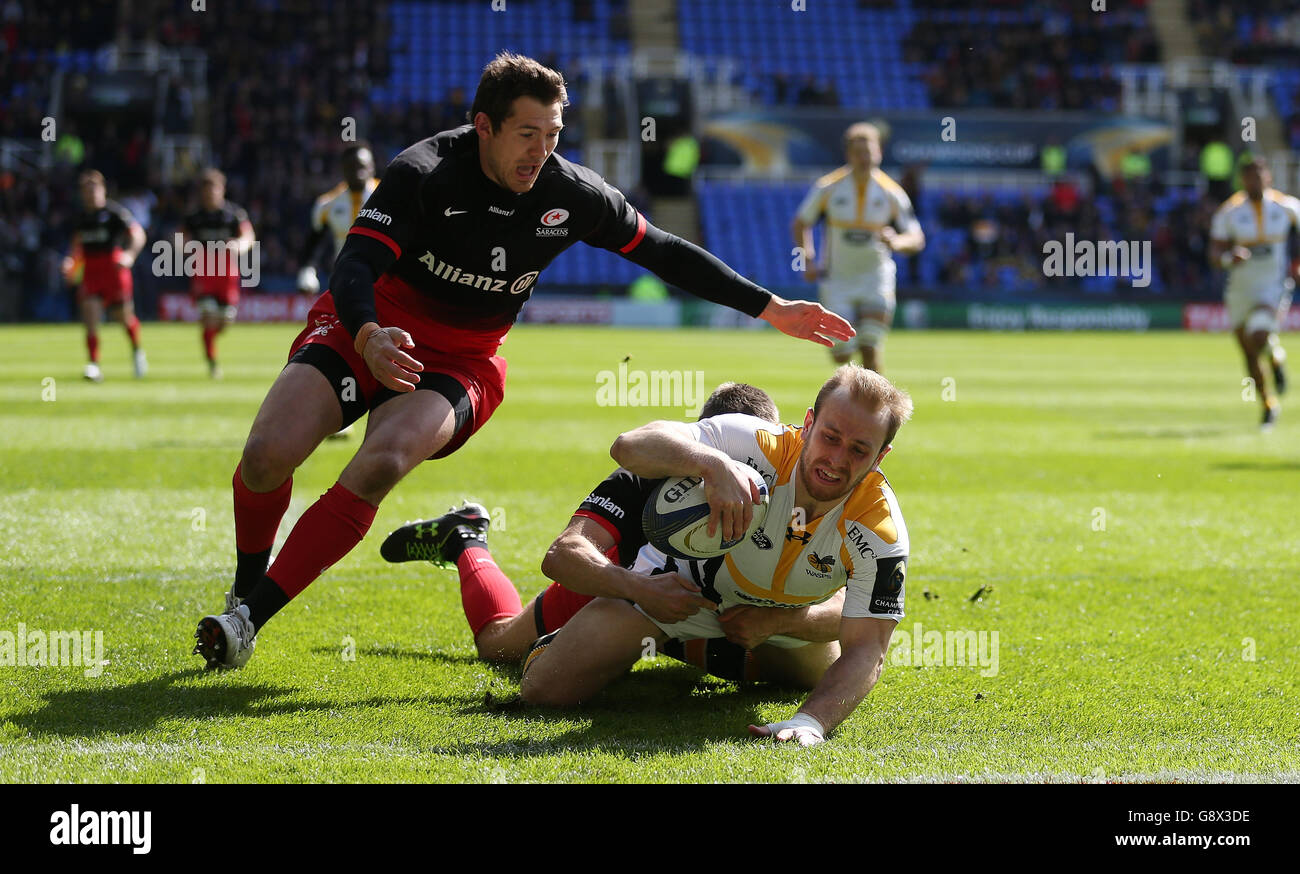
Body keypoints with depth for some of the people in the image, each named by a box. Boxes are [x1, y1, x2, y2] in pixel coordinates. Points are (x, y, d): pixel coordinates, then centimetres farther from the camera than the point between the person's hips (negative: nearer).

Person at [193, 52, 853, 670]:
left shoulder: (573, 195, -7)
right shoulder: (424, 173, -19)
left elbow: (664, 253, 7)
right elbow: (355, 264, -28)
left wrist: (771, 308, 6)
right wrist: (367, 337, -50)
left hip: (459, 363, 1)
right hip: (366, 333, -1)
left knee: (378, 467, -29)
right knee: (266, 458, -21)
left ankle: (251, 616, -20)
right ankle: (243, 587, 10)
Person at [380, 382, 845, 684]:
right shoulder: (642, 483, -44)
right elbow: (561, 555, -57)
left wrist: (780, 620, -68)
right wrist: (639, 588, -75)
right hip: (619, 580, -1)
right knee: (499, 644, 15)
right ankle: (465, 539, 45)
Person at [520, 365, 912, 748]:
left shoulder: (882, 532, -33)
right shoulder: (755, 445, -37)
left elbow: (865, 652, -34)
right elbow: (629, 446, -46)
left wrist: (810, 721, -53)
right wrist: (714, 465, -66)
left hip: (784, 611, 3)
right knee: (545, 688, -9)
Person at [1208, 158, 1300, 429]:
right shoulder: (1228, 212, -5)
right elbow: (1215, 253, -6)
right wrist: (1229, 259, -29)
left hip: (1274, 287, -2)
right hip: (1240, 290, 2)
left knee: (1259, 338, -28)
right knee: (1250, 356, 10)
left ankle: (1276, 355, 10)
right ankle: (1269, 405, 33)